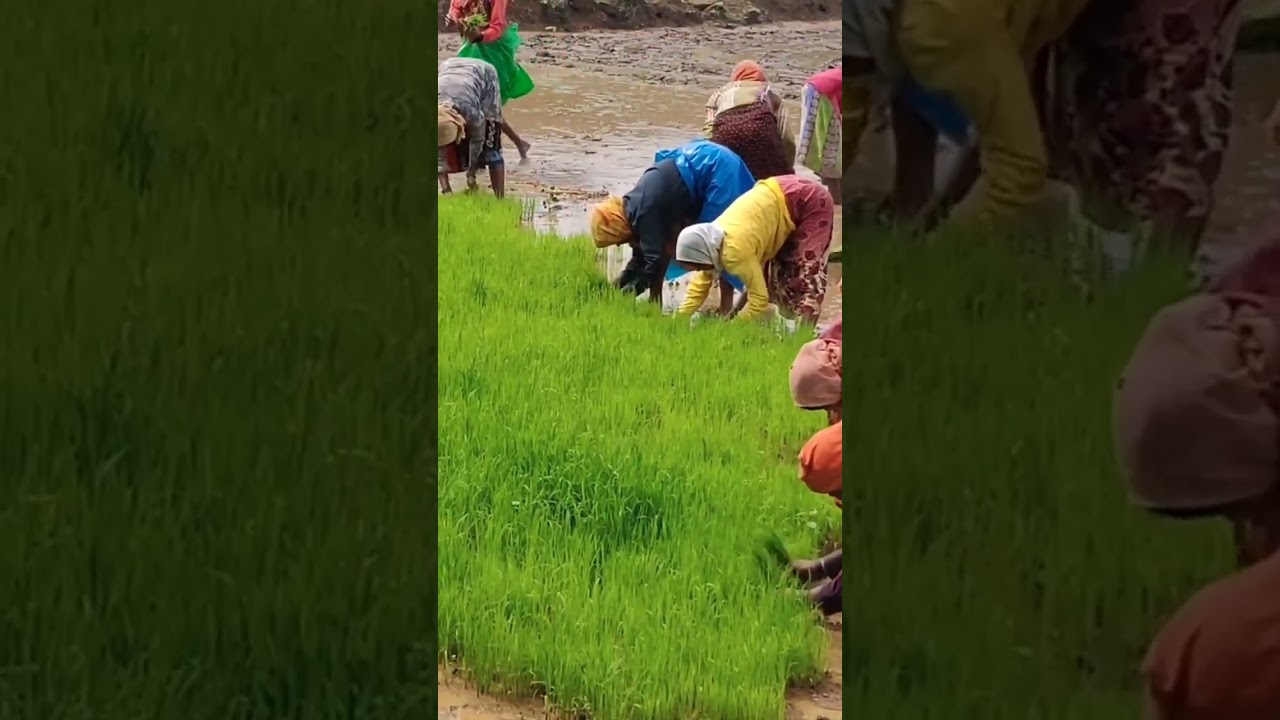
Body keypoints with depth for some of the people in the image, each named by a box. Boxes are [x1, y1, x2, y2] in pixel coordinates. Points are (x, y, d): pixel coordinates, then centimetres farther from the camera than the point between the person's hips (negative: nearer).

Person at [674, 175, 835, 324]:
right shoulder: (711, 240, -4)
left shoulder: (735, 250, -30)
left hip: (811, 201, -9)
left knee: (805, 268, -12)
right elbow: (699, 288, 7)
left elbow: (760, 299, -26)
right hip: (783, 199, 9)